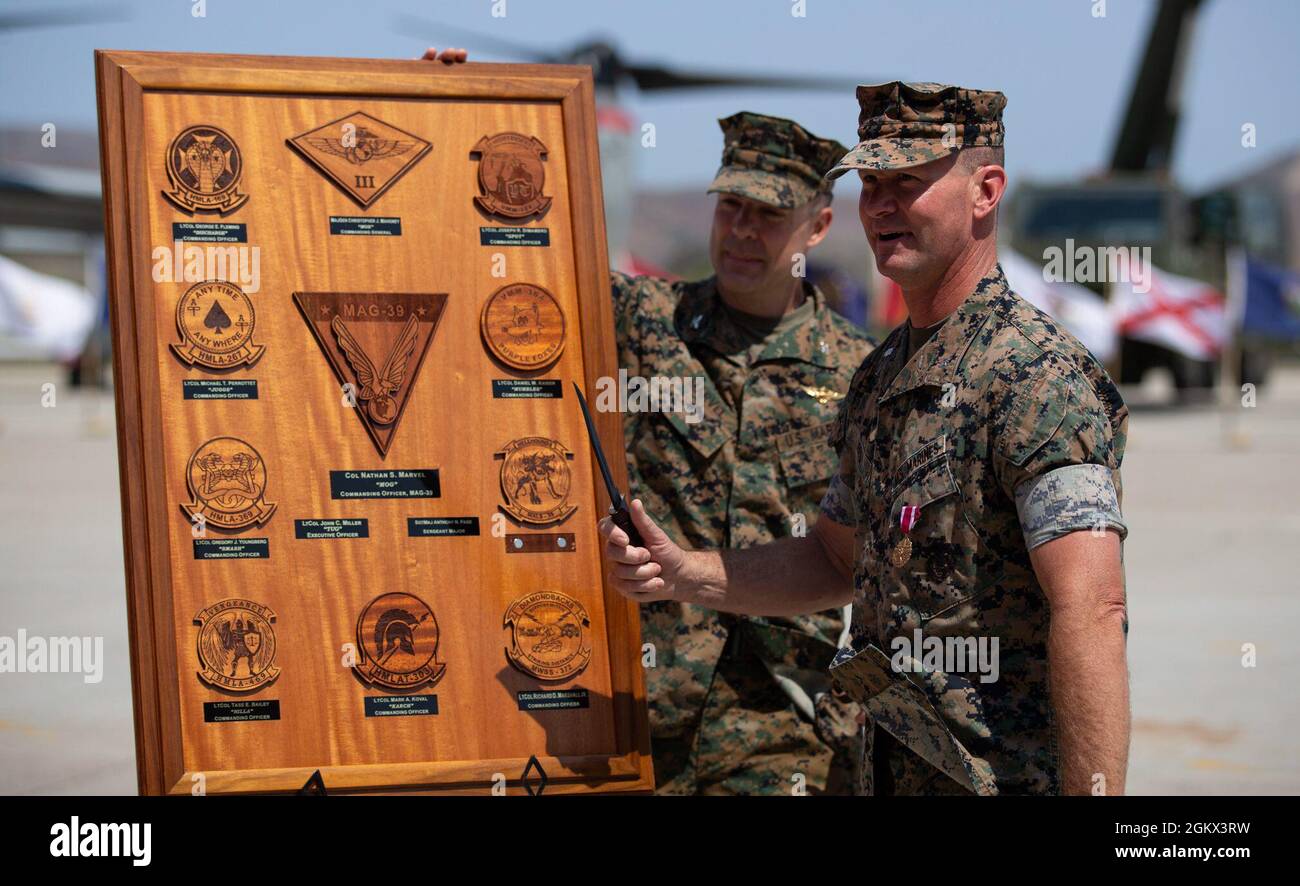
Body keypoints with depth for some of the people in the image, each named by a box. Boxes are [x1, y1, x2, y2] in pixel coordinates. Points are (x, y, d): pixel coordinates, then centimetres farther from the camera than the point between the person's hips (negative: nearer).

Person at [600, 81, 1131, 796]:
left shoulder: (1037, 375, -17)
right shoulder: (879, 379, 12)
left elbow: (1089, 610, -24)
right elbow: (838, 558, 23)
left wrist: (1094, 795, -30)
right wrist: (685, 576, 9)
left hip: (1004, 777, -8)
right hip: (890, 768, 8)